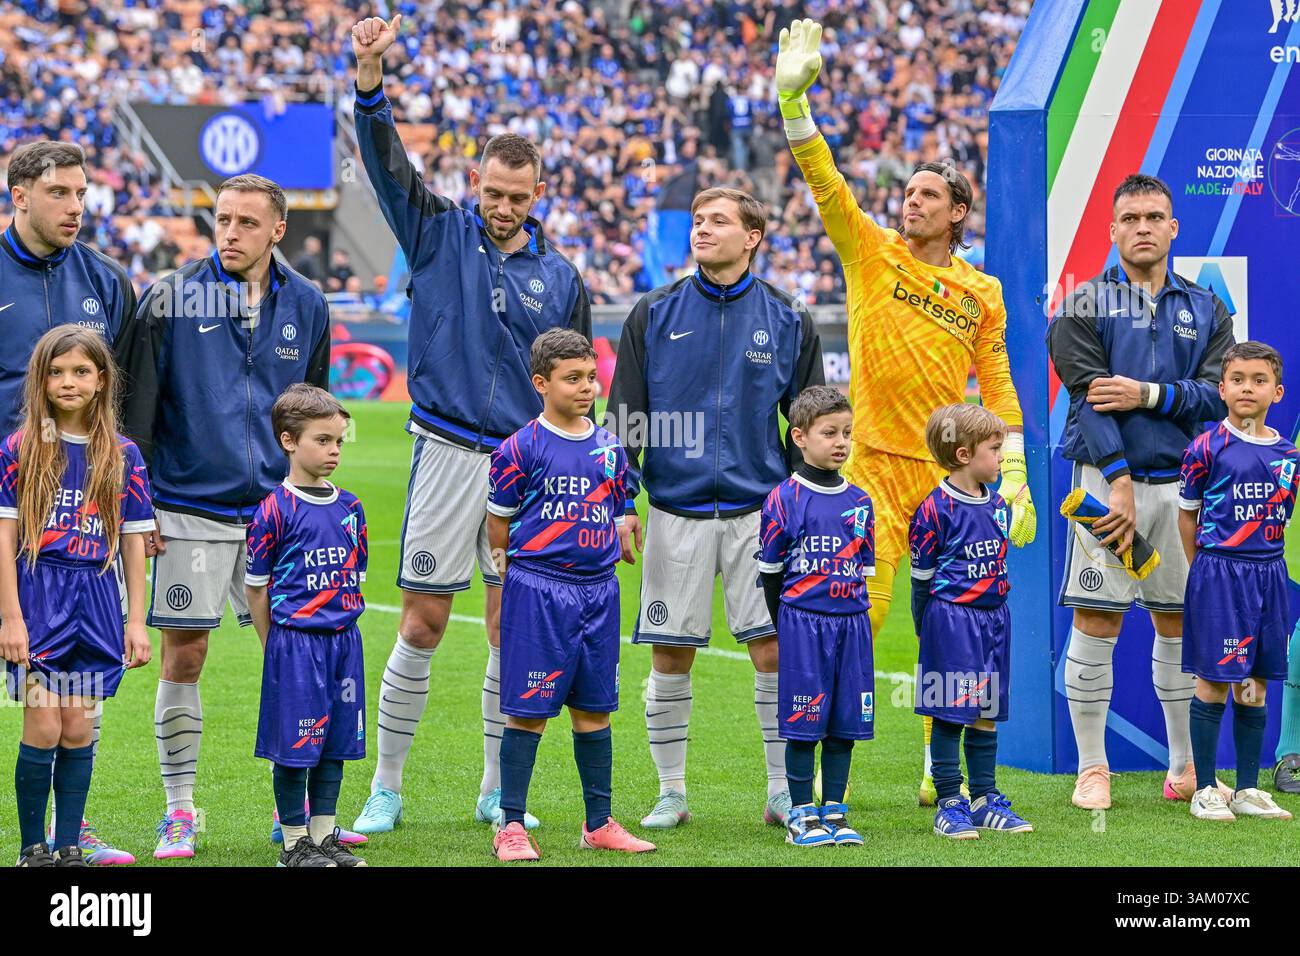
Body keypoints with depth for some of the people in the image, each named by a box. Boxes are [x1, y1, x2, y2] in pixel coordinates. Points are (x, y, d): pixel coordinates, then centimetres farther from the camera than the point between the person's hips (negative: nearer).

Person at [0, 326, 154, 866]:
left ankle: (69, 846, 12)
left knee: (79, 730, 4)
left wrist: (136, 621, 6)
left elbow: (133, 542, 8)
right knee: (43, 728, -5)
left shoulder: (121, 456, 6)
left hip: (95, 601, 2)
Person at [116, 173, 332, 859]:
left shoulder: (306, 306, 7)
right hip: (188, 511, -3)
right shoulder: (172, 298, -4)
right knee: (183, 656, 0)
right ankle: (179, 812, 10)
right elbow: (135, 408, -3)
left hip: (278, 511, 3)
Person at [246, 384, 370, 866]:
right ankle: (295, 841, 10)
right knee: (294, 745, 0)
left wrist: (343, 623, 12)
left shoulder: (349, 507, 8)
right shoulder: (275, 510, -9)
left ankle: (324, 836, 19)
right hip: (294, 641, -6)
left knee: (335, 742, 10)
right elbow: (257, 589, -5)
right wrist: (275, 647, -3)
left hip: (344, 640, 6)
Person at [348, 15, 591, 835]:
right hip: (449, 452, -2)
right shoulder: (440, 233, 3)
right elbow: (387, 160, -10)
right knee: (422, 624, -2)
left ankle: (497, 792, 15)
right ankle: (387, 790, 7)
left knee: (512, 628, 4)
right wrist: (371, 74, -25)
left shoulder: (560, 278, 8)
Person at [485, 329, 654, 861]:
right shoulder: (521, 448, -7)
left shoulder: (609, 447, 9)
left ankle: (599, 823, 18)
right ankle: (511, 826, 4)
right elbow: (498, 525, -2)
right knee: (528, 710, -3)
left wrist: (611, 548, 5)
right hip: (536, 591, -5)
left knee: (594, 708, 10)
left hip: (598, 590, 5)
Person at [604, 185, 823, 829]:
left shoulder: (787, 320, 5)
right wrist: (620, 503, -1)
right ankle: (671, 793, 15)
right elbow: (624, 417, 6)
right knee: (669, 655, 3)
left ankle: (784, 792, 6)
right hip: (675, 510, 0)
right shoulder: (654, 315, 4)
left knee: (775, 650, -5)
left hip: (761, 510, 0)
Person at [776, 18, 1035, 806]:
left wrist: (1015, 476, 2)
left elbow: (997, 384, 10)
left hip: (950, 470, 2)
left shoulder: (982, 292, 11)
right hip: (876, 461, -2)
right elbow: (824, 179, -3)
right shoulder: (872, 253, 7)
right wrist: (794, 97, -14)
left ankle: (940, 770, 14)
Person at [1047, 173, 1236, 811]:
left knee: (1180, 624, 7)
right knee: (1096, 622, -5)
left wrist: (1150, 394, -12)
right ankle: (1092, 768, 3)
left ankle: (1185, 765, 15)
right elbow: (1088, 396, -7)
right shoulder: (1085, 305, 3)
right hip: (1108, 476, -3)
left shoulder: (1205, 310, 13)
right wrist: (1120, 482, -16)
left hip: (1182, 482, 3)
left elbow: (1220, 395, 2)